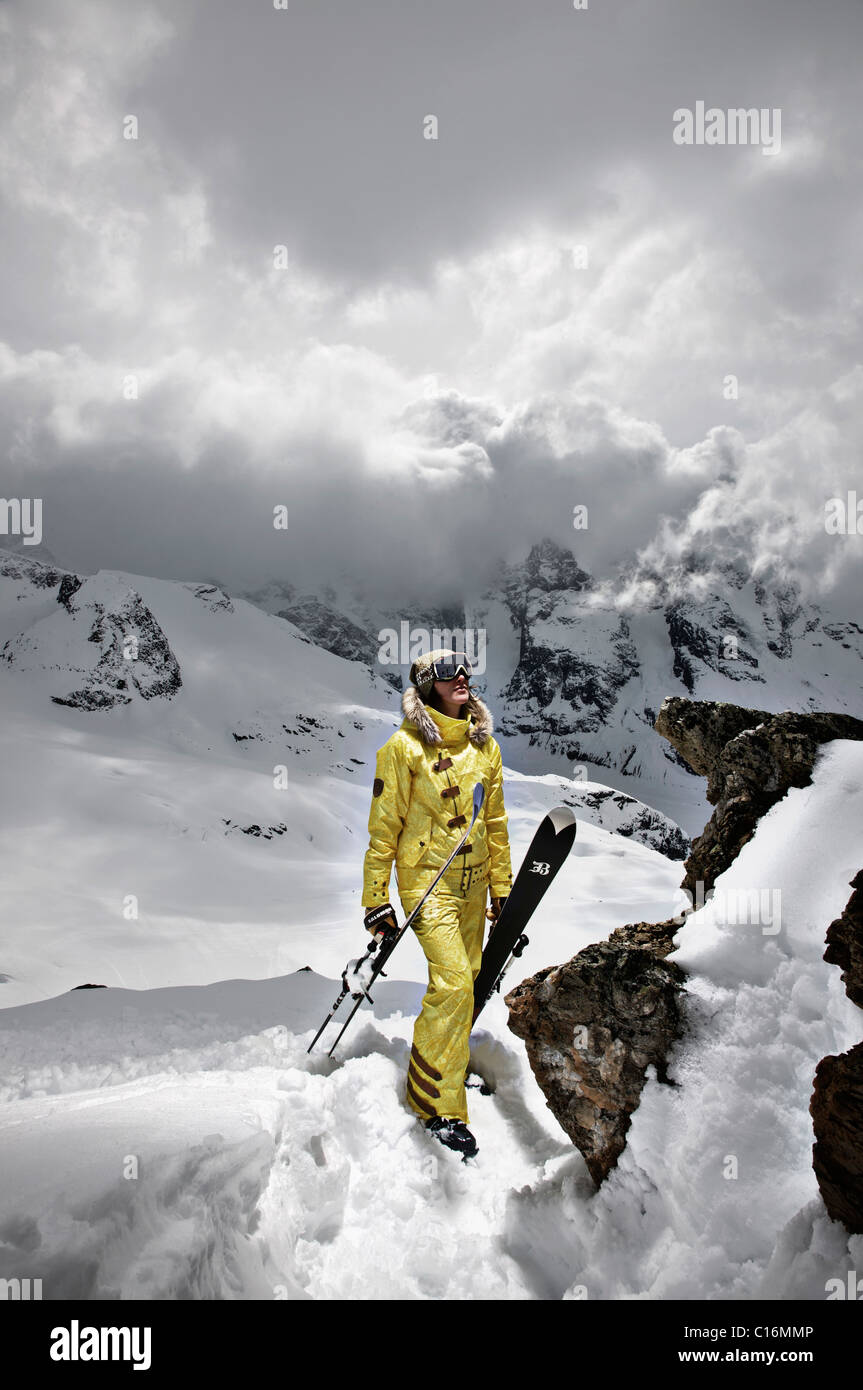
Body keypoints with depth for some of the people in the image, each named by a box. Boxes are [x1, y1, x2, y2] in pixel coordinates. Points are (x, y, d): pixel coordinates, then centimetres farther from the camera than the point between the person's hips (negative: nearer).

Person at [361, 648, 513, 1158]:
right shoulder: (405, 746, -10)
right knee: (453, 981, -14)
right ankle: (439, 1105, -3)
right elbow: (384, 826, -7)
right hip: (427, 878, -6)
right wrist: (376, 901, -7)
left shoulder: (485, 747, 7)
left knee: (468, 982, 11)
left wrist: (503, 889, 15)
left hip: (473, 882, 6)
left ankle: (448, 1065, 33)